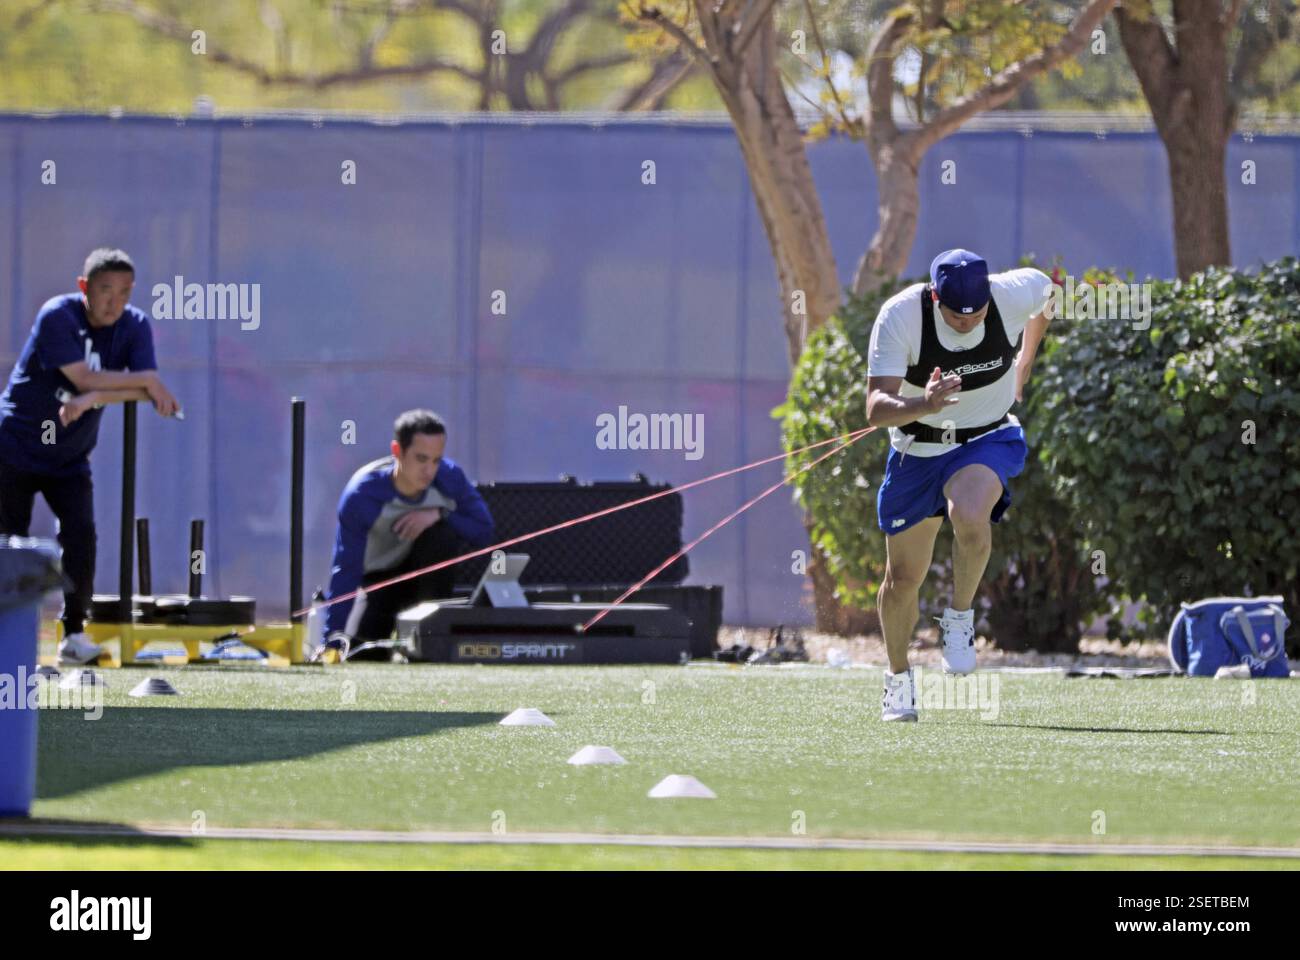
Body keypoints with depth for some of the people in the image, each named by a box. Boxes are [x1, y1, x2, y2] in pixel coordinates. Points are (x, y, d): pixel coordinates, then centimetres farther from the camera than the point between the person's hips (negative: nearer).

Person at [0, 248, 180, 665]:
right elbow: (83, 378, -27)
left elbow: (145, 391, -19)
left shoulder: (135, 326, -6)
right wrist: (147, 380, -25)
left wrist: (92, 399, -33)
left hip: (69, 459, 3)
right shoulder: (57, 316, -20)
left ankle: (74, 634, -10)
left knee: (80, 532, -16)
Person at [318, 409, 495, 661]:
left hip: (426, 566, 1)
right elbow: (346, 569, -30)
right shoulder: (362, 493, -30)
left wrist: (439, 515, -36)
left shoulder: (450, 477, -24)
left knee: (440, 535, -31)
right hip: (378, 577, -1)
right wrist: (333, 642, -35)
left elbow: (484, 531, -17)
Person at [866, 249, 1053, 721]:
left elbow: (1046, 292, 5)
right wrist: (923, 406, -52)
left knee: (969, 514, -34)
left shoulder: (1013, 295, -22)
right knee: (903, 578, 7)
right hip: (918, 447, 1)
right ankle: (898, 677, 33)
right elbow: (876, 407, -32)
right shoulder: (900, 315, -27)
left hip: (989, 439, -1)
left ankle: (960, 618, -9)